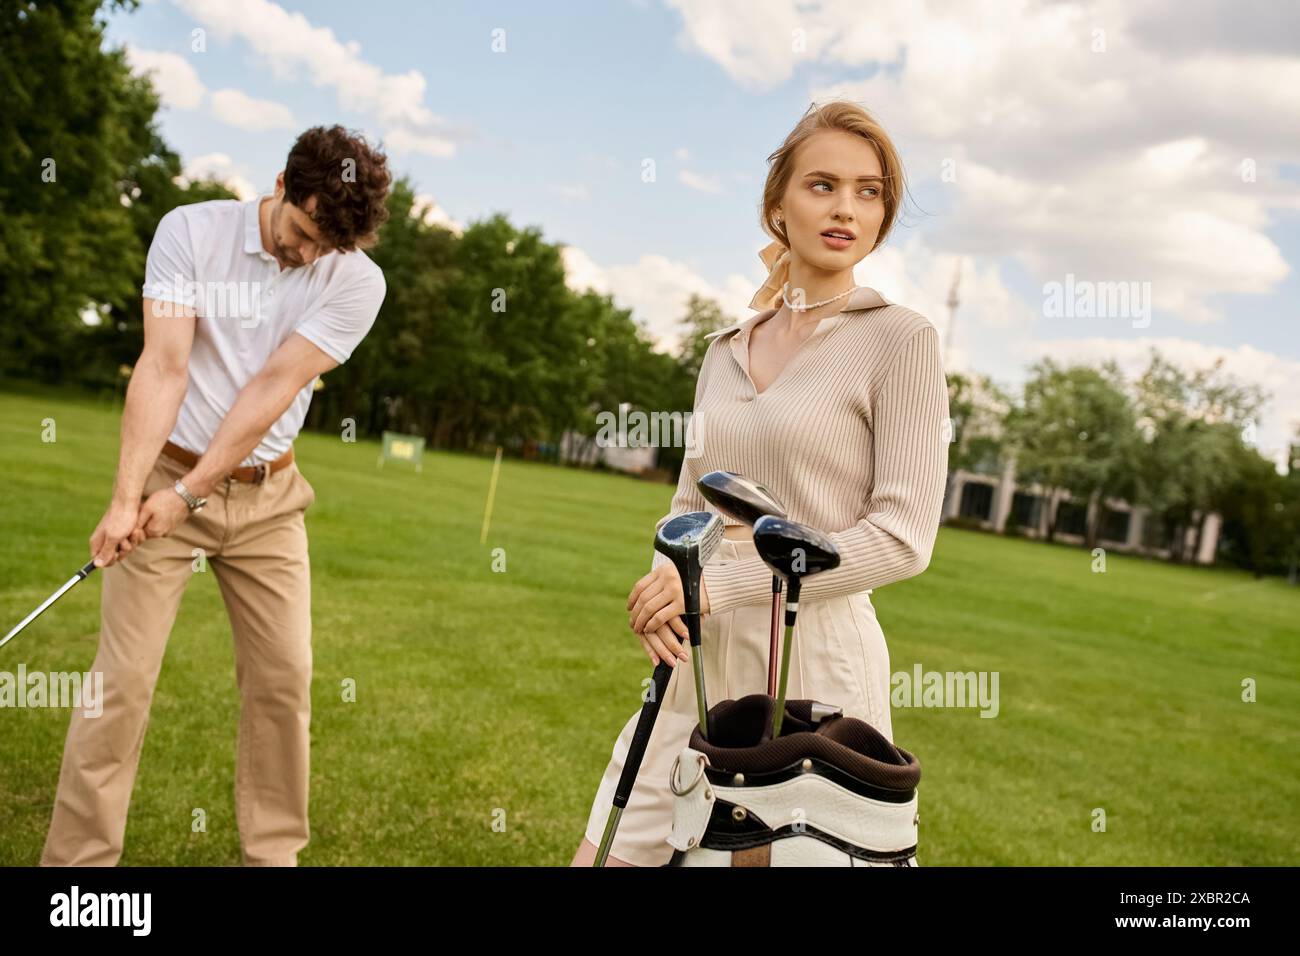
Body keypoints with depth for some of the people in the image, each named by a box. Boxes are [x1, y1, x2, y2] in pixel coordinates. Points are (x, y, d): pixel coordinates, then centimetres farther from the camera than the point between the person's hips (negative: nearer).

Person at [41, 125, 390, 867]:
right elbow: (164, 367, -16)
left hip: (267, 497, 2)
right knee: (124, 677, -6)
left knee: (284, 677, 1)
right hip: (167, 473, -2)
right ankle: (78, 855, 2)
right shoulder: (191, 231, -8)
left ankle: (274, 852, 15)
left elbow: (273, 389, -12)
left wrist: (187, 494, -16)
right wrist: (126, 496, -22)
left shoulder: (358, 283, -7)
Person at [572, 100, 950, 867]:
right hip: (699, 659, 5)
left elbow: (901, 536, -11)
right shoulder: (728, 349, 13)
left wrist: (722, 583, -14)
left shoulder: (900, 338, -5)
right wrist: (667, 583, -4)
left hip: (814, 659, -5)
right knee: (608, 852, 6)